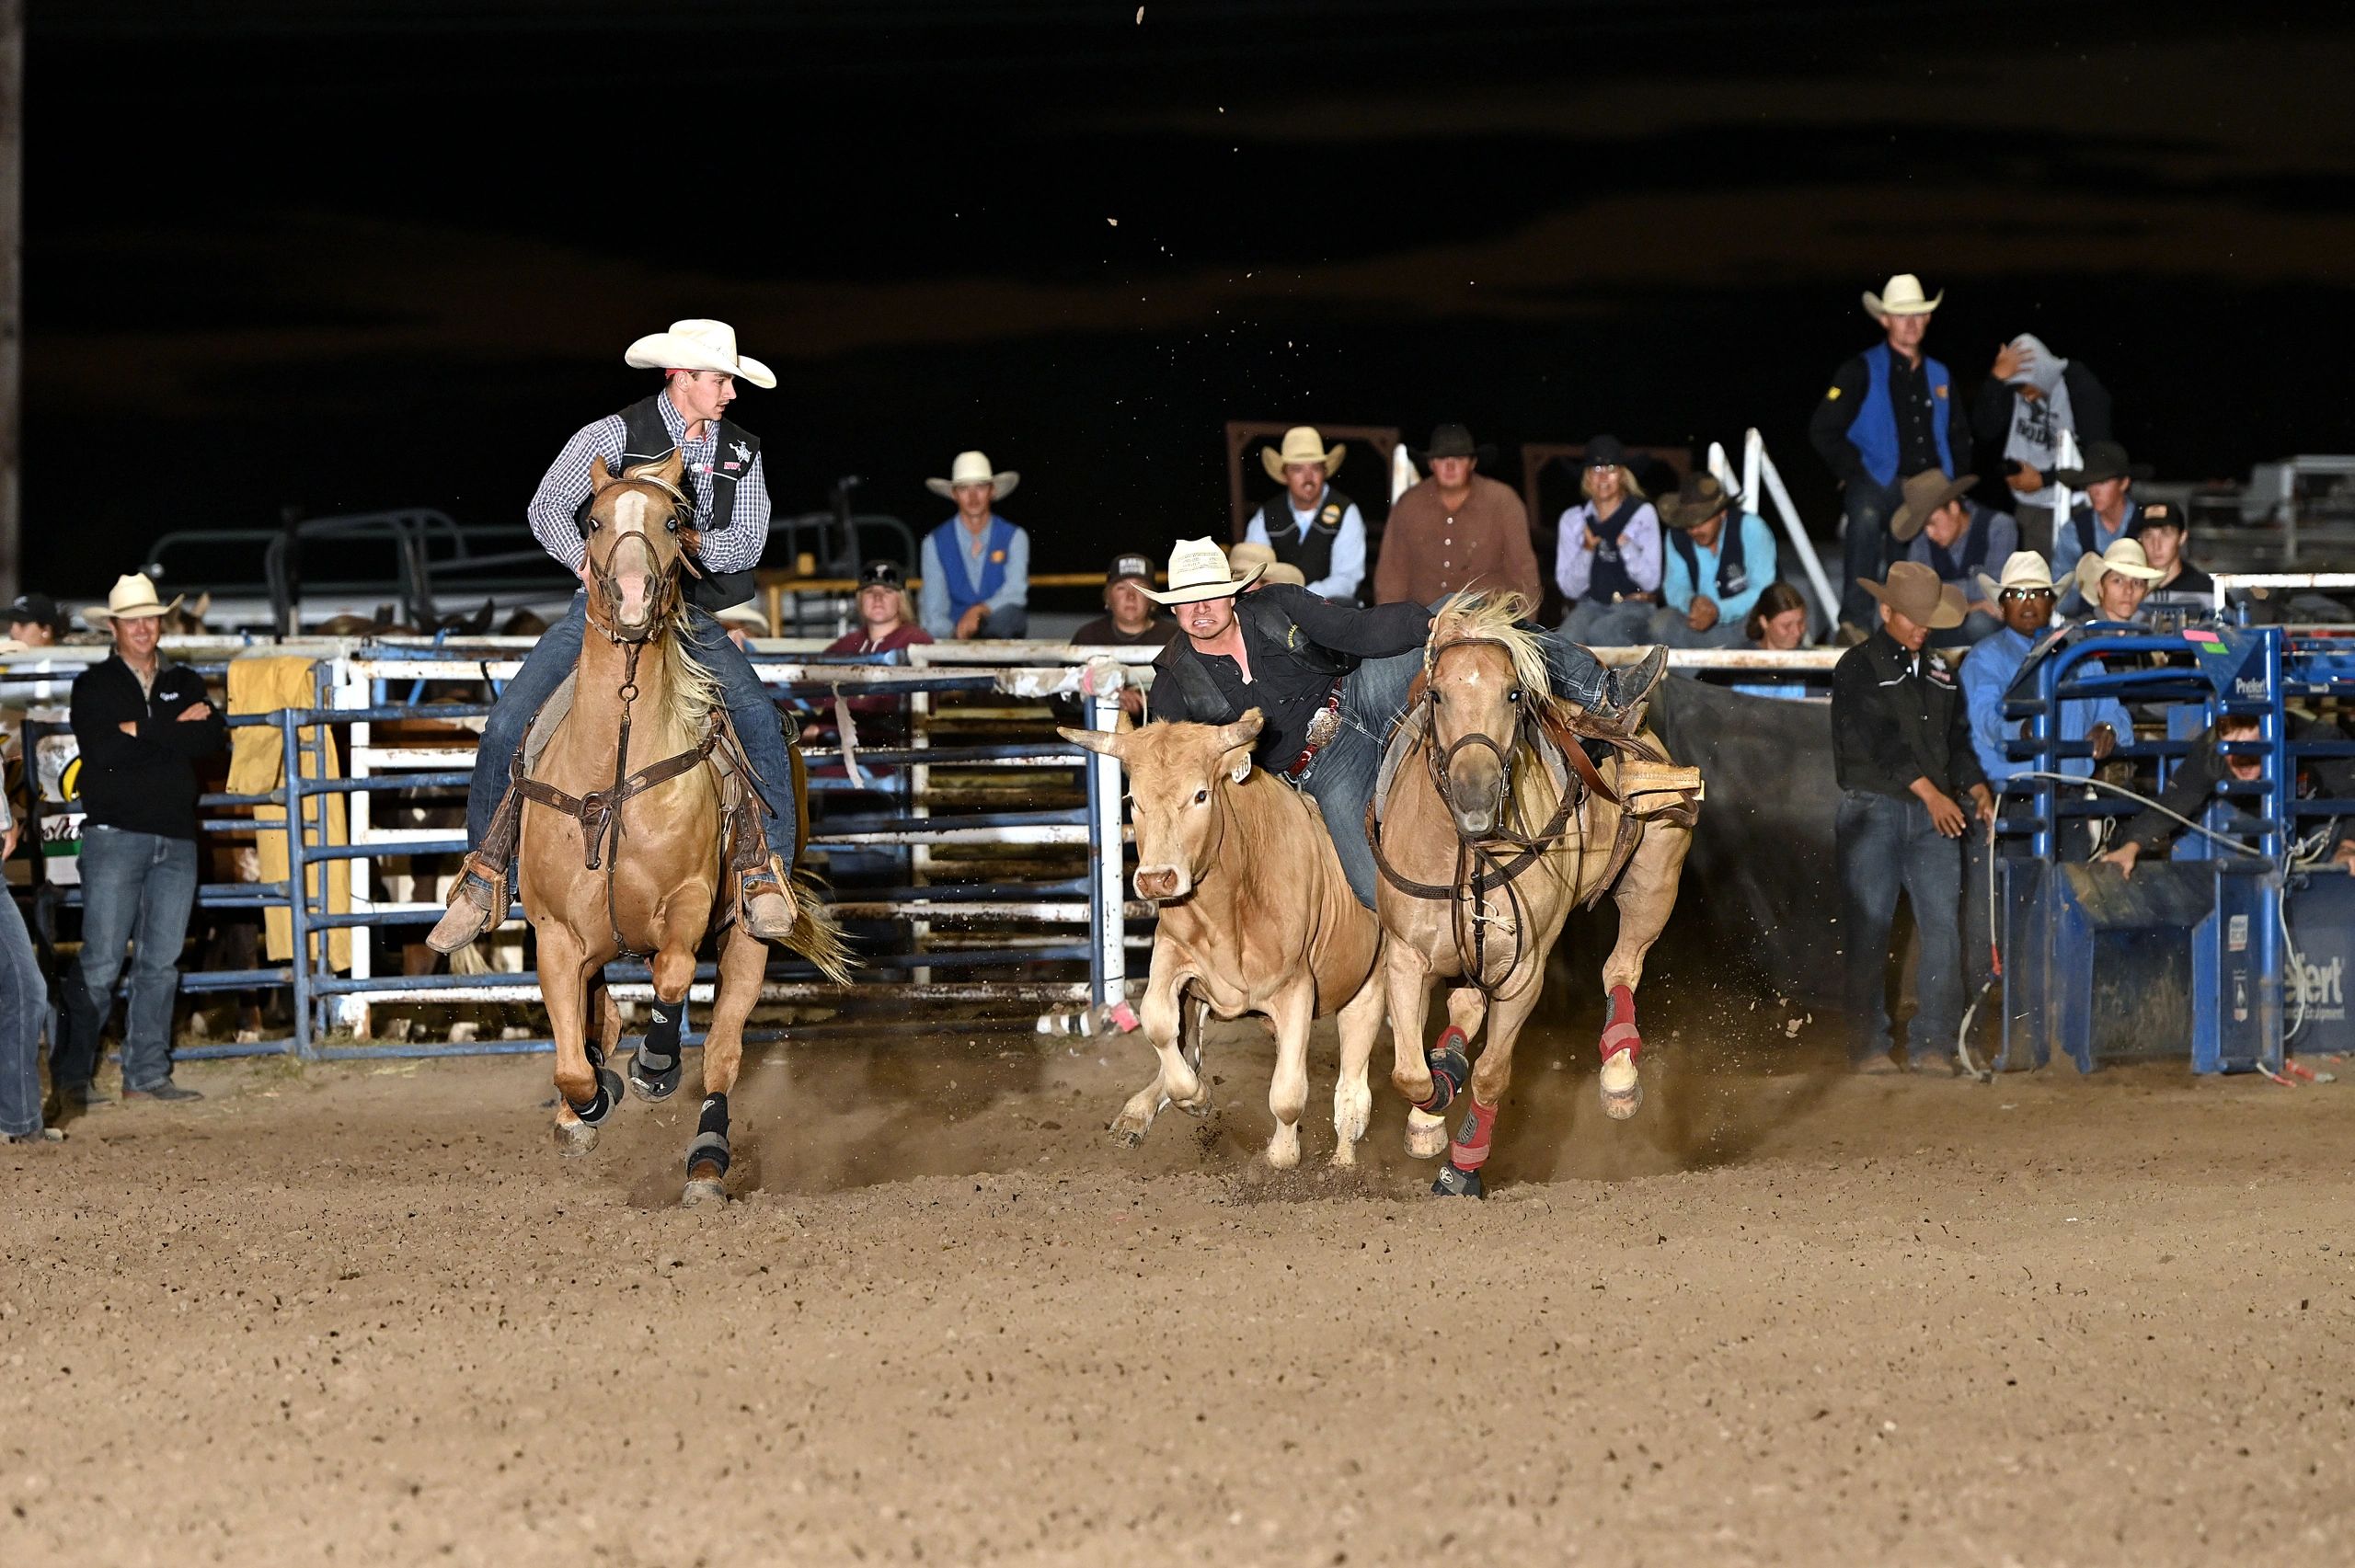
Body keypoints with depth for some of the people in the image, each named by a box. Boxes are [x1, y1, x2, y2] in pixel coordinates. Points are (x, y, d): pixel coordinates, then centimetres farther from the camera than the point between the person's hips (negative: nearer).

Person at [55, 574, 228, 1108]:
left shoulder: (186, 684, 14)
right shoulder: (95, 685, 4)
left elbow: (214, 740, -4)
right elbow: (102, 749, -13)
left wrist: (143, 733, -12)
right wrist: (175, 730, -9)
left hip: (176, 840, 4)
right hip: (114, 836, -4)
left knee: (161, 963, 6)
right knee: (100, 962, -8)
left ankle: (147, 1074, 11)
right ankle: (71, 1077, -5)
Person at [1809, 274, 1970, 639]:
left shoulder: (1938, 375, 21)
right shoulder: (1861, 372, 5)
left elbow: (1960, 436, 31)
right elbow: (1823, 431, 0)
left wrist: (1954, 478, 14)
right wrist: (1854, 474, -8)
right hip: (1879, 482, -6)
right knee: (1866, 516, -37)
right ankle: (1855, 622, -39)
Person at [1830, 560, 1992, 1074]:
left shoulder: (1938, 673, 18)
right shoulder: (1858, 668, -1)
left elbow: (1957, 738, 18)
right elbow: (1878, 737, -12)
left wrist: (1976, 787, -1)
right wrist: (1929, 790, -20)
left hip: (1934, 816, 5)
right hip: (1873, 809, -5)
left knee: (1942, 926, -4)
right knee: (1868, 929, -3)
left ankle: (1933, 1044, -1)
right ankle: (1870, 1044, 2)